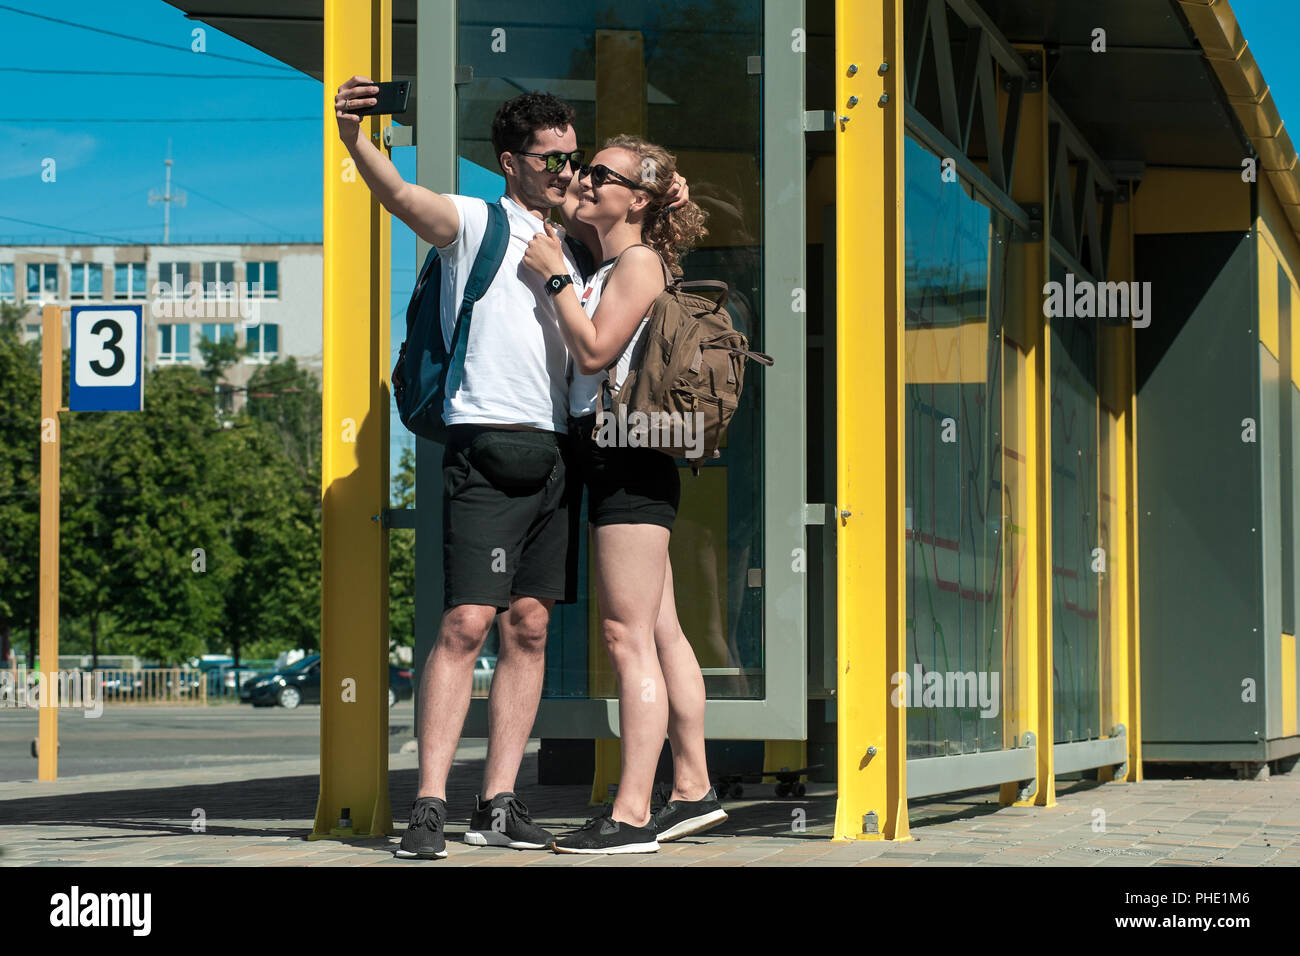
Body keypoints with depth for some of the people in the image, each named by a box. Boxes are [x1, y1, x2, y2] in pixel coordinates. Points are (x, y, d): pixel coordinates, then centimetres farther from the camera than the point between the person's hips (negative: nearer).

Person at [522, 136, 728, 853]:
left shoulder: (639, 262, -9)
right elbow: (585, 352, 17)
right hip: (622, 464, 10)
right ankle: (693, 789, 19)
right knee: (660, 632, 13)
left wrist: (554, 276, -10)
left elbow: (594, 349, -18)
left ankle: (631, 815, -12)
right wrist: (557, 272, 14)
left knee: (627, 635, -11)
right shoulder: (609, 267, 20)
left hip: (629, 460, -10)